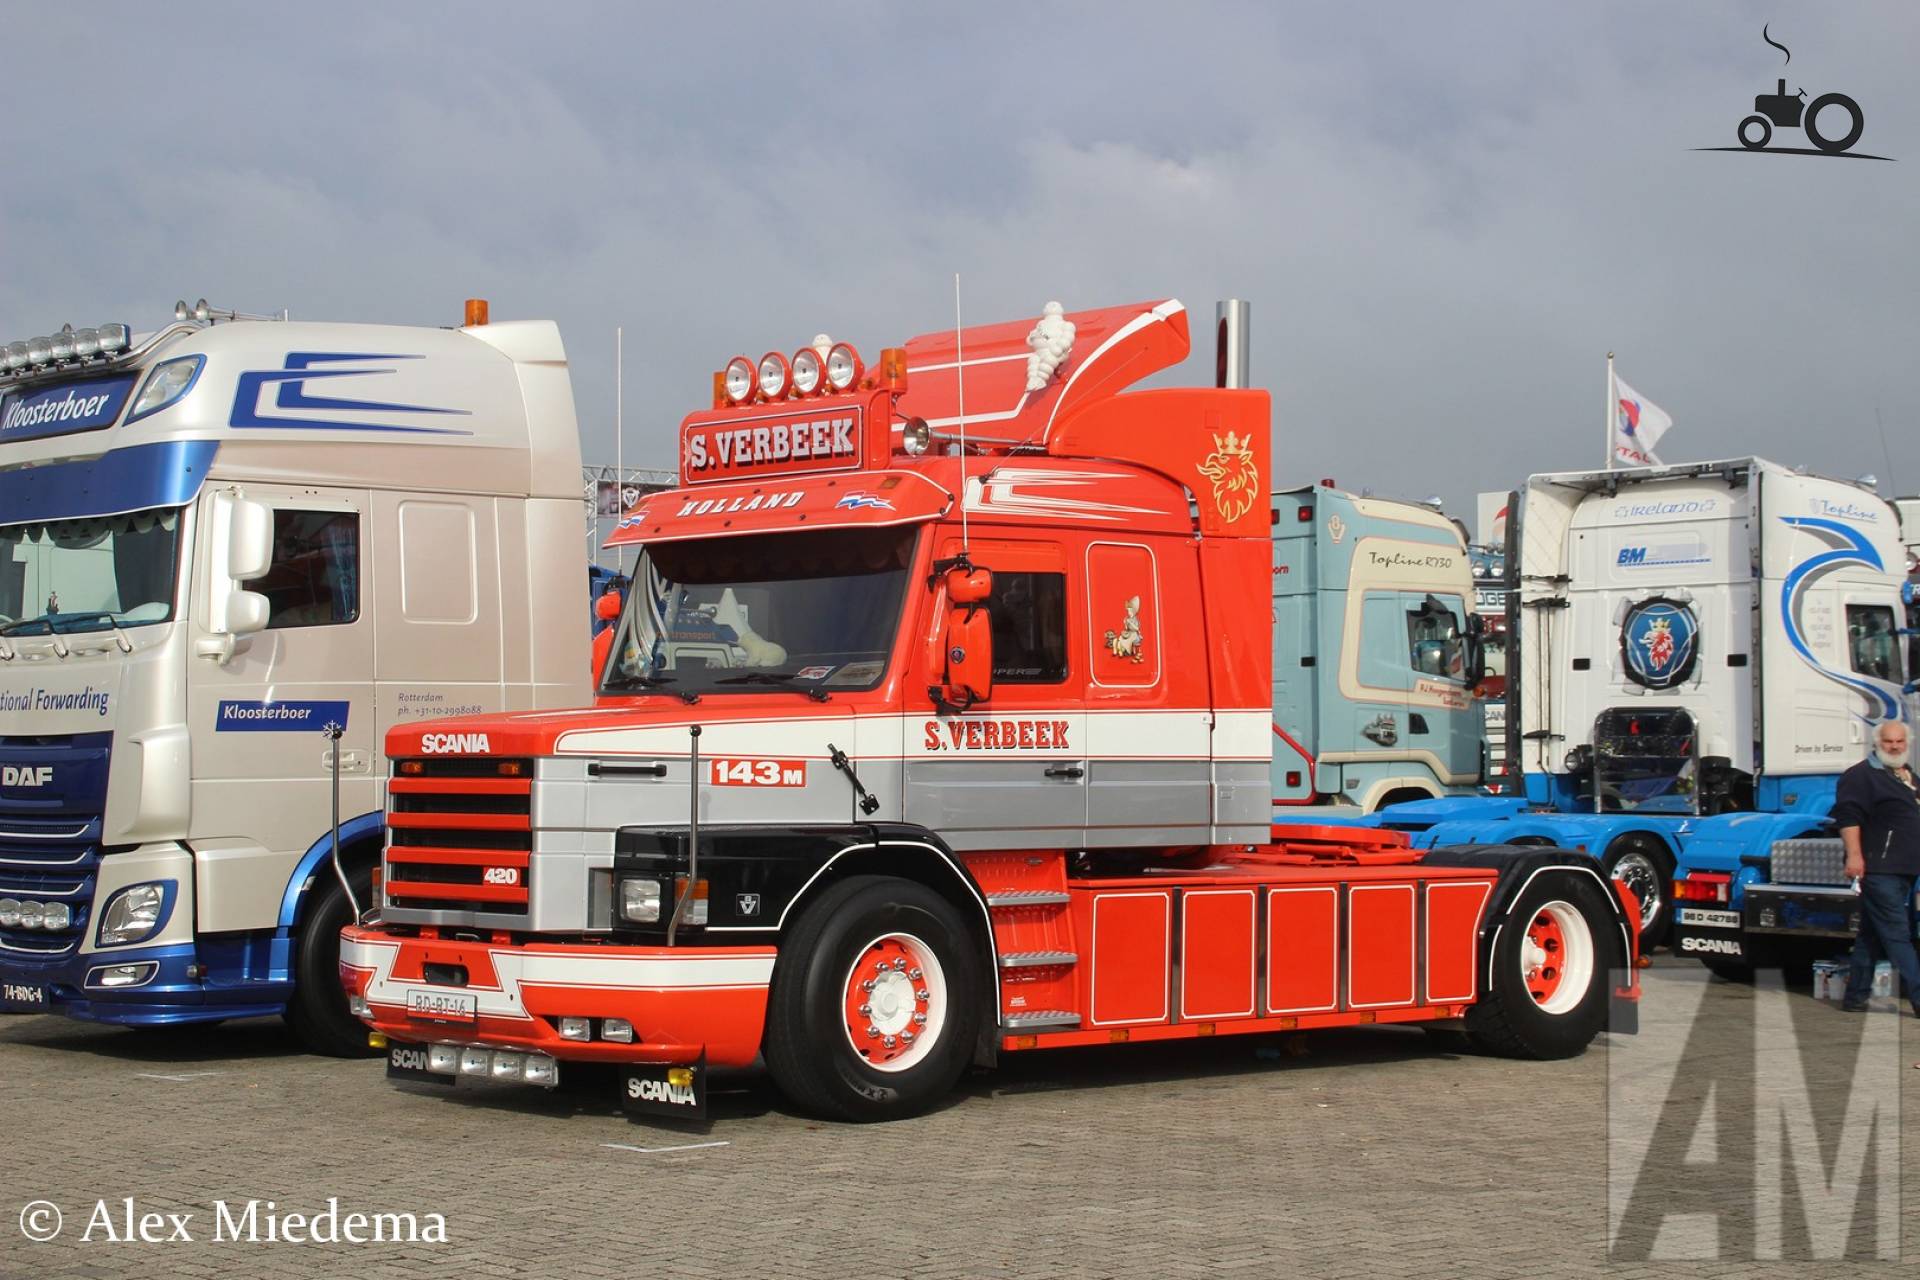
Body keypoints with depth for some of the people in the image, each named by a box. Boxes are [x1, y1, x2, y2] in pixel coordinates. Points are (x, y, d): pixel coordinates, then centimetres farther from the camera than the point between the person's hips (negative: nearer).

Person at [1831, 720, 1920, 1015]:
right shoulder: (1861, 775, -8)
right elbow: (1848, 816, -17)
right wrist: (1854, 855, -26)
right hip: (1879, 869, -9)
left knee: (1872, 936, 11)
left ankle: (1856, 996, 15)